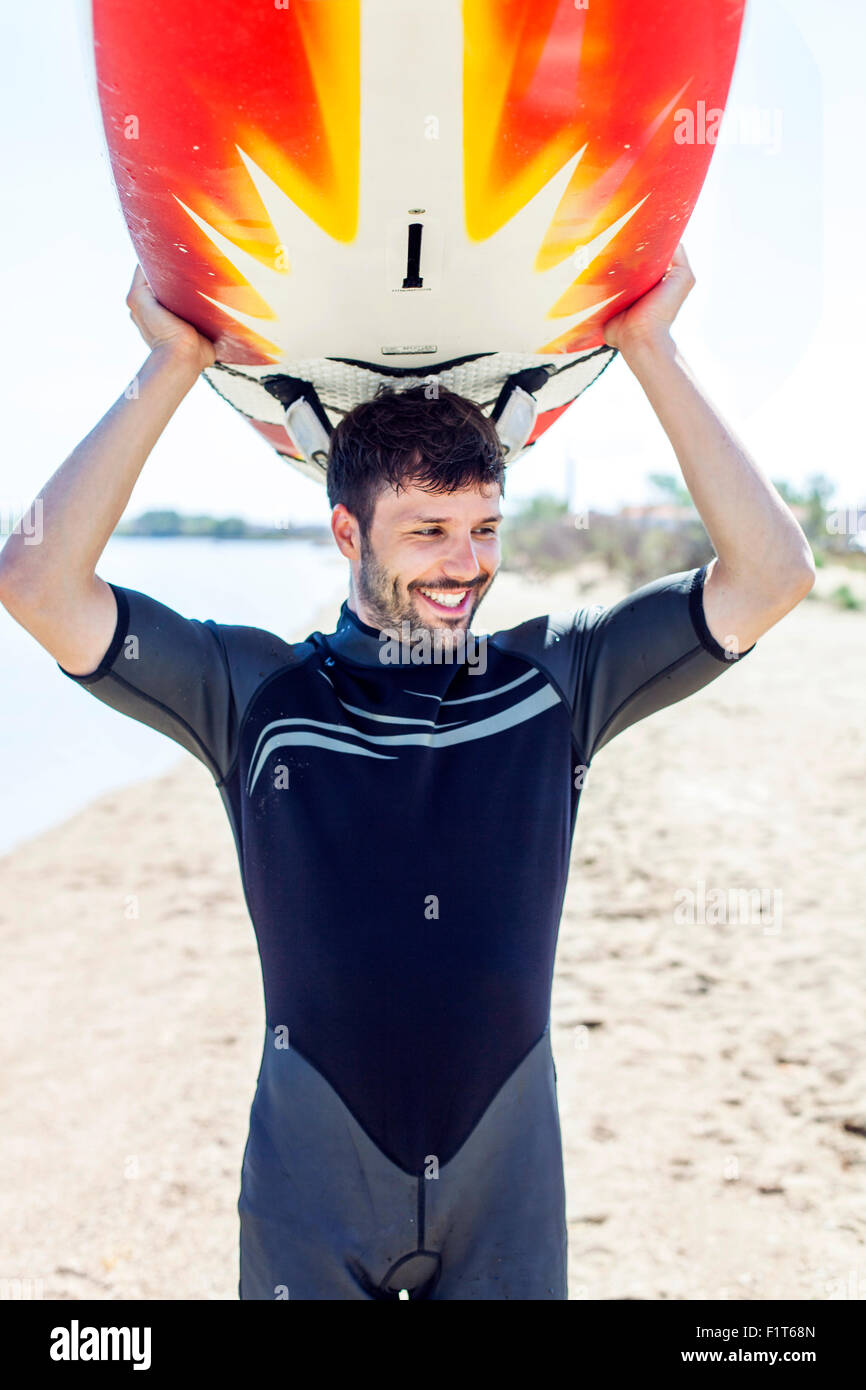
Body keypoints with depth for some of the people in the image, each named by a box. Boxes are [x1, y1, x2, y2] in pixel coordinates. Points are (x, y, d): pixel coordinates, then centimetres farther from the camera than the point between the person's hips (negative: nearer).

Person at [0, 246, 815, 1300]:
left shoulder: (557, 679, -1)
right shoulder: (254, 691, -6)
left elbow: (771, 573, -6)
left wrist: (650, 351, -9)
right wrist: (173, 364, -14)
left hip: (509, 1184, 2)